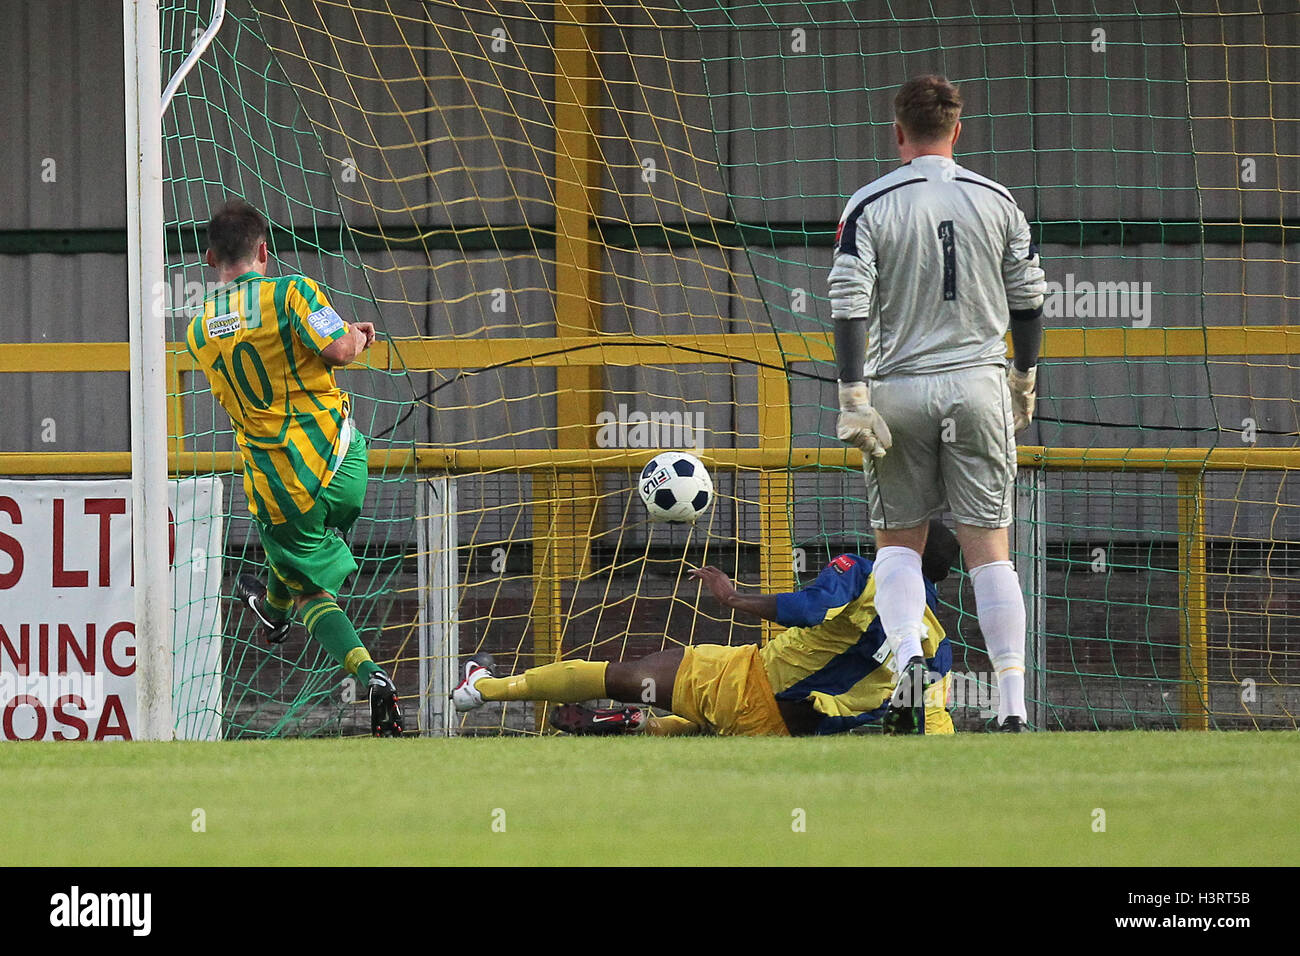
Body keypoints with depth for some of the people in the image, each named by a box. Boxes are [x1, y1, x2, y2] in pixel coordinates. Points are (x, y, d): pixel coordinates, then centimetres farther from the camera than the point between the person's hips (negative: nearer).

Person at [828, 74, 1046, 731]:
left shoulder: (869, 207, -5)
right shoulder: (996, 201, 3)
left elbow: (849, 306, -11)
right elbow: (1028, 299, 10)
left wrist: (852, 398, -11)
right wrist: (1025, 377, 23)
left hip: (899, 386, -1)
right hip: (978, 383, 1)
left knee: (898, 542, 13)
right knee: (989, 548, 3)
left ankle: (907, 650, -13)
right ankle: (1012, 697, -3)